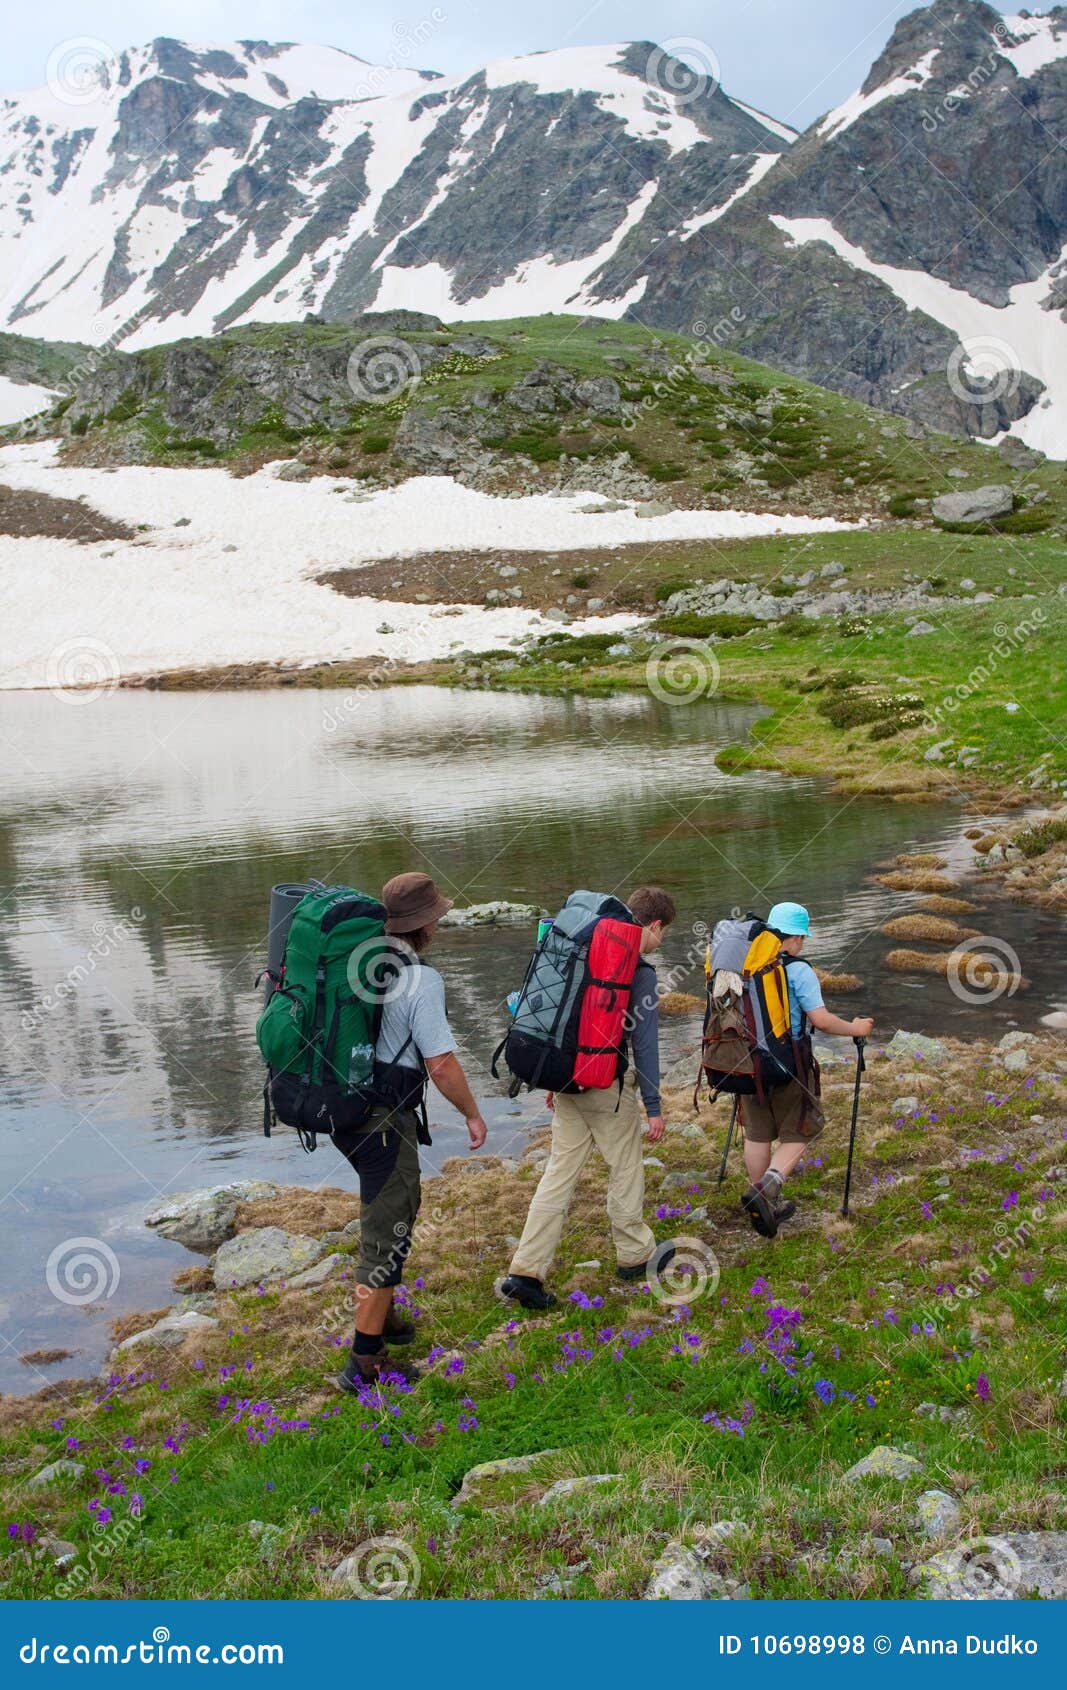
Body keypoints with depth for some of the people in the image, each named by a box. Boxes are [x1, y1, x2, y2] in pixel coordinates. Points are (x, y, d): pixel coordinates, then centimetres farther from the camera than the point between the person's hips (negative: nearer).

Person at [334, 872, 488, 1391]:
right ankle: (365, 1361, 7)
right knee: (387, 1234, 1)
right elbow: (441, 1063, -20)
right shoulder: (419, 980, -19)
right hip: (385, 1119, -8)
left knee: (399, 1207, 26)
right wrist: (472, 1114, -5)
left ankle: (382, 1316, 40)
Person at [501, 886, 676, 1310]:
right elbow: (644, 1043, -13)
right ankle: (635, 1254, 29)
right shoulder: (640, 972, -12)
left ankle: (526, 1271, 1)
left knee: (559, 1171, 7)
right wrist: (654, 1107, -7)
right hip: (608, 1085, -6)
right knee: (625, 1170, 12)